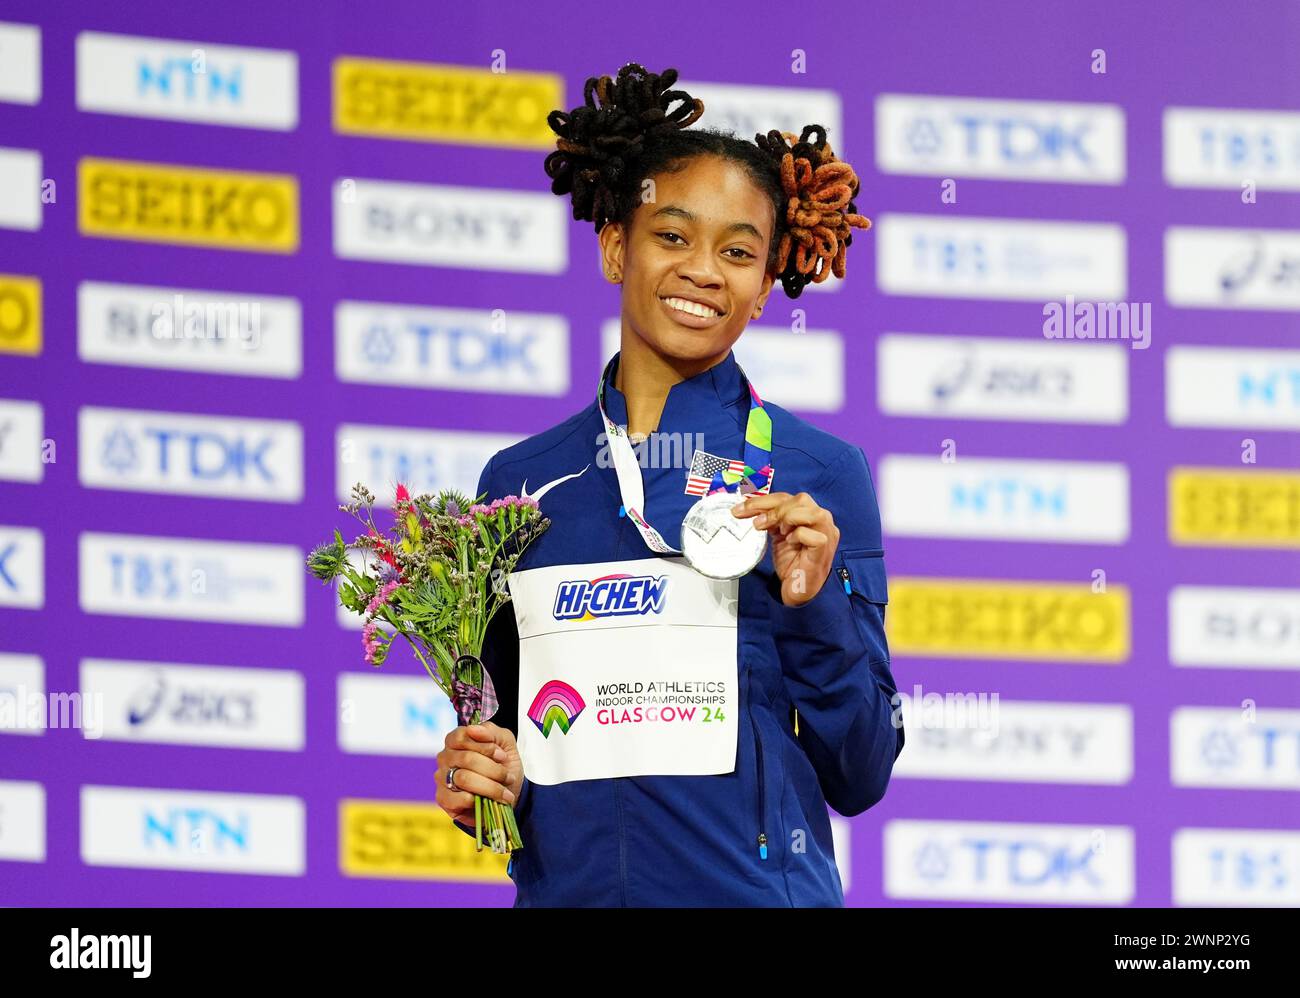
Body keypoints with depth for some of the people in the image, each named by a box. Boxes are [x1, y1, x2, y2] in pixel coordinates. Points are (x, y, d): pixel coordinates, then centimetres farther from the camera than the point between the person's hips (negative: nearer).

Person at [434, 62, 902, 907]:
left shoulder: (821, 477, -1)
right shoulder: (519, 481, 6)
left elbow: (859, 776, -1)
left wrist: (814, 607, -15)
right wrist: (482, 784, -5)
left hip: (755, 890, -2)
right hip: (563, 888, 2)